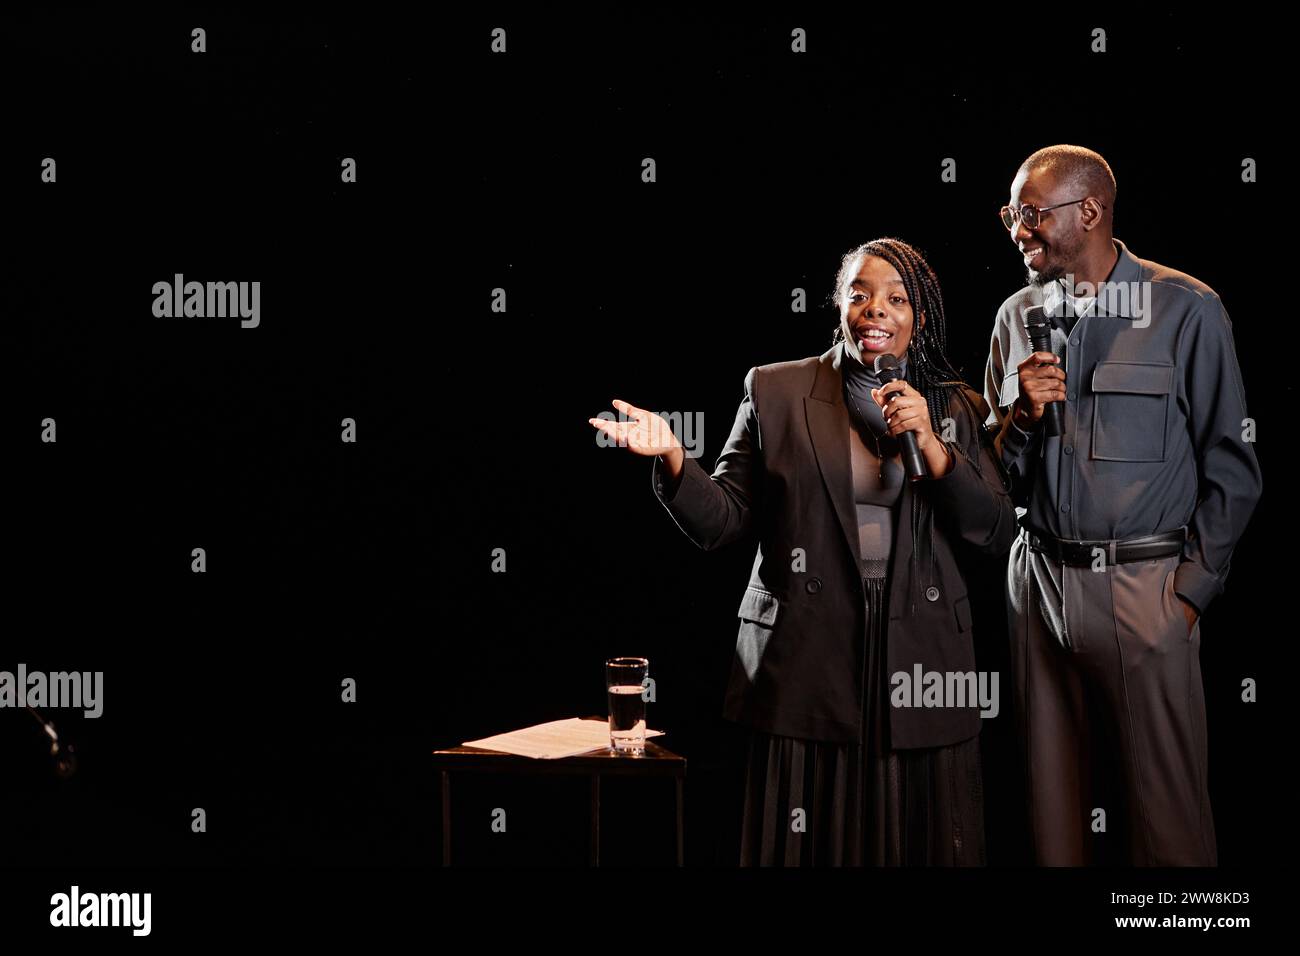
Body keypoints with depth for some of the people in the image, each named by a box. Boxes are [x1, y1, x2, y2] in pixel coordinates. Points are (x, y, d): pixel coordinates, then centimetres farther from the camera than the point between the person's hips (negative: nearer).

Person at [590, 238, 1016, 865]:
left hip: (919, 668, 2)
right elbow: (722, 521, 0)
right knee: (808, 841, 3)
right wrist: (671, 456, -18)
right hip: (806, 672, -1)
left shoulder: (958, 410, 9)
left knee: (918, 841, 7)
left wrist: (929, 443, -9)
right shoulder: (775, 391, 4)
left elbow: (995, 536, 1)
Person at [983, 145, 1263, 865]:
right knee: (1052, 794, 10)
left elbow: (1232, 467, -3)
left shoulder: (1186, 310, -3)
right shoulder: (1017, 317, 10)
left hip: (1145, 587, -4)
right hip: (1040, 581, 4)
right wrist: (1021, 416, -6)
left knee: (1166, 805, 0)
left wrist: (1193, 587, -7)